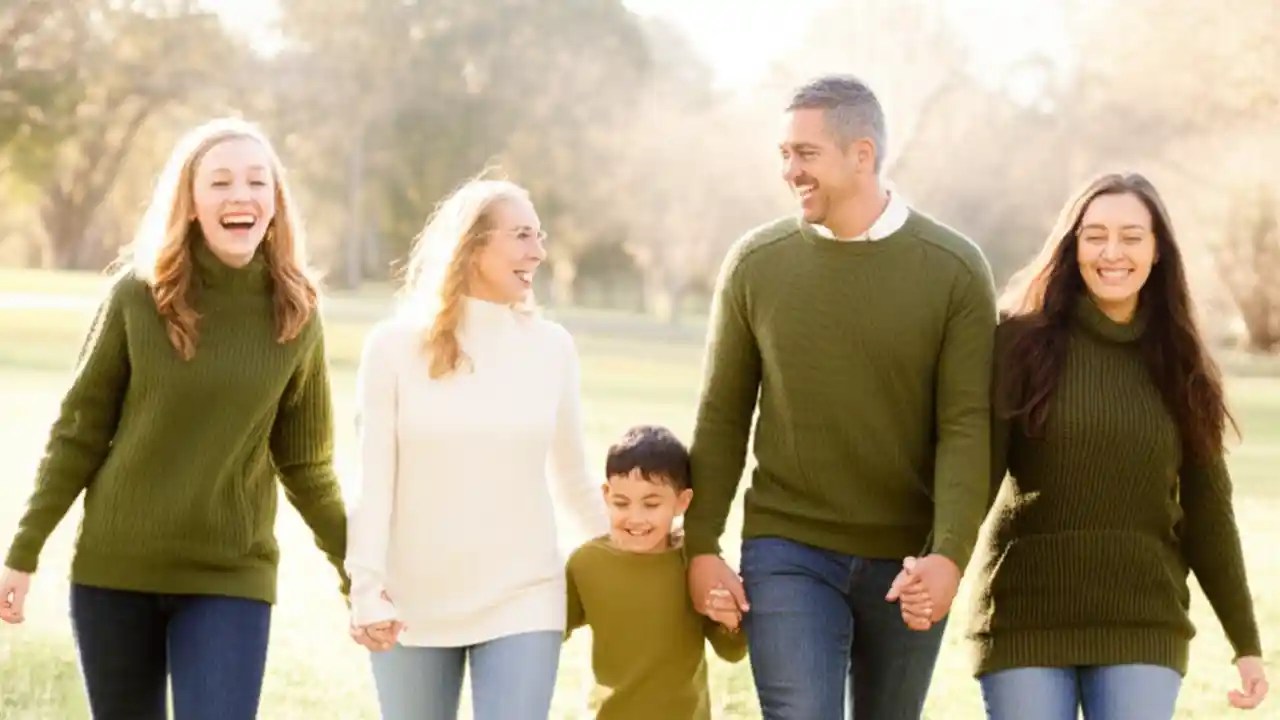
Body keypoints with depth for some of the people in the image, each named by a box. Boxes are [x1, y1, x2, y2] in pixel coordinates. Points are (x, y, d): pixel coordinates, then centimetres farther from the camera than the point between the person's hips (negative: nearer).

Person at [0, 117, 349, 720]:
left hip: (231, 579, 0)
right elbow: (79, 432, 0)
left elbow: (306, 467, 5)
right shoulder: (138, 294, -6)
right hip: (113, 569, 0)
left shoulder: (295, 313, -2)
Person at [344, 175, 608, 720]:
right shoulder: (395, 345, -2)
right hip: (414, 604, -1)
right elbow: (374, 480, -5)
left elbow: (572, 478, 13)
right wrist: (366, 586, -15)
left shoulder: (552, 347, 3)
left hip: (522, 600, 1)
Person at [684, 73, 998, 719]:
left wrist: (950, 554, -20)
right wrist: (702, 546, 0)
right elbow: (722, 417, 5)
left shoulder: (955, 270, -3)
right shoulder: (757, 262, 1)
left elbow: (966, 426, -8)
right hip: (788, 552, 0)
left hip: (908, 561, 0)